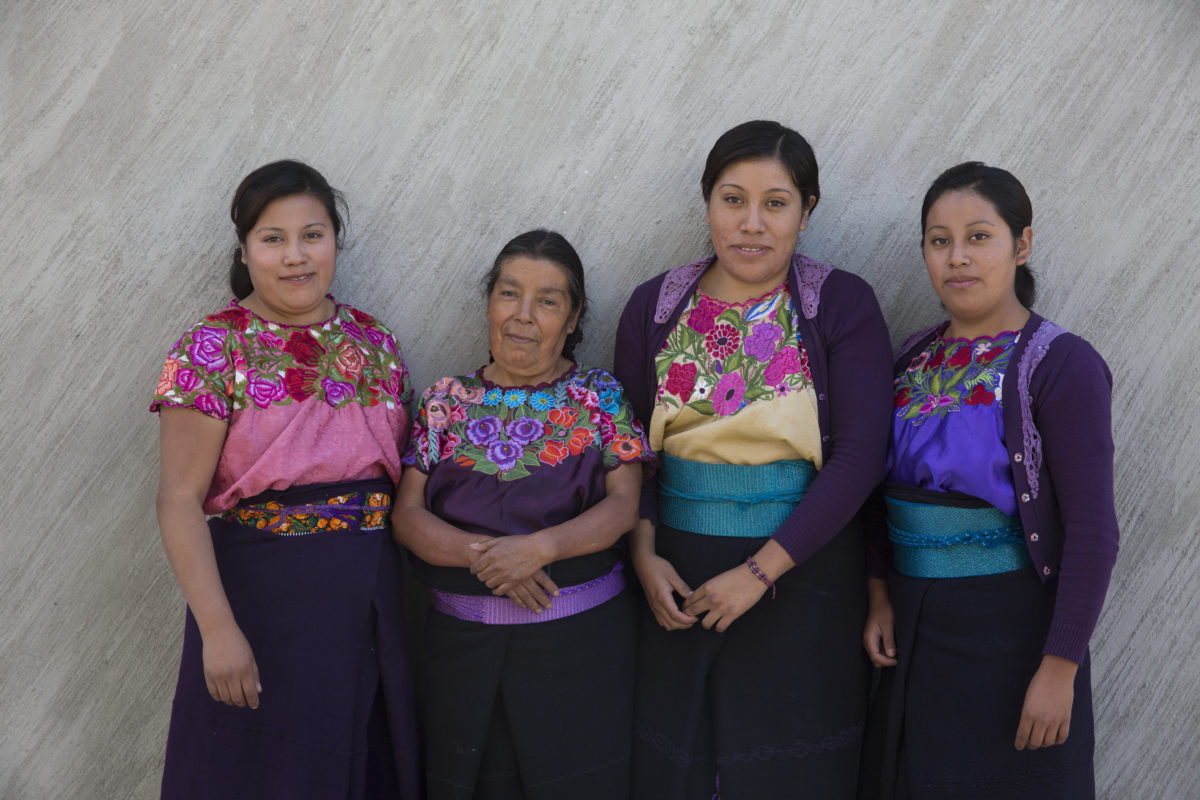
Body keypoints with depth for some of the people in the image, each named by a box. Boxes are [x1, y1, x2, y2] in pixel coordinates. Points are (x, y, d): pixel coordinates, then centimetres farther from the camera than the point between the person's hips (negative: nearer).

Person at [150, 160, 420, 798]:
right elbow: (180, 501, -12)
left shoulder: (374, 343, 6)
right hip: (264, 598, -4)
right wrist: (218, 629, -19)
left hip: (372, 597, 5)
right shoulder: (213, 350, -9)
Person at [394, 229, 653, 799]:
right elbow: (407, 514, 0)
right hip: (462, 640, 2)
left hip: (581, 636, -1)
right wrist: (482, 554, -18)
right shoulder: (446, 402, 6)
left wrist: (540, 547, -21)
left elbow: (623, 505, -6)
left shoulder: (601, 396, 2)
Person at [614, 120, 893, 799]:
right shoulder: (655, 306, 3)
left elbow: (858, 456, -11)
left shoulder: (844, 305, -6)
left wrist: (760, 571, -16)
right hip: (675, 576, 3)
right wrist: (644, 556, -8)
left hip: (803, 571, -2)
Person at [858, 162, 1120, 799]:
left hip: (1012, 626, -5)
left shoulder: (1060, 365, -12)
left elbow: (1092, 530, -15)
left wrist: (1060, 668, -17)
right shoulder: (914, 358, 5)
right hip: (913, 628, 6)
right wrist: (879, 595, 0)